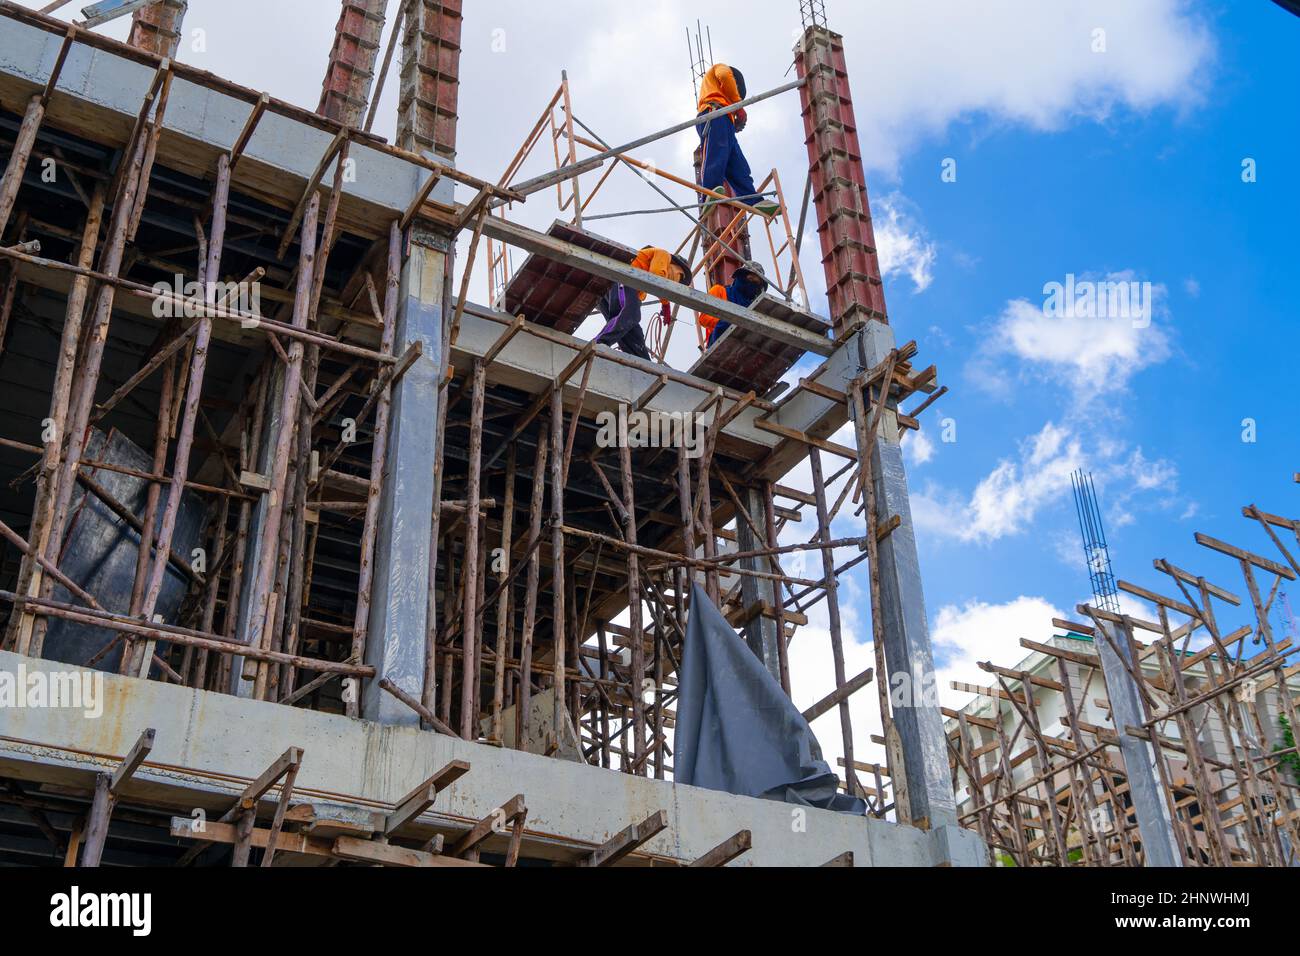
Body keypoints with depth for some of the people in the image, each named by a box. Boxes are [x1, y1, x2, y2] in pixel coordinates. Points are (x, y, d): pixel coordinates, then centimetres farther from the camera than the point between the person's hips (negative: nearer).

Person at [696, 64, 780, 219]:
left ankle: (754, 202, -21)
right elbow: (725, 75, 0)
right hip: (714, 113, -9)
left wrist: (735, 124, 18)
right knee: (715, 156, -30)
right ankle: (710, 191, -50)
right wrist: (739, 105, 1)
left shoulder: (708, 84, 45)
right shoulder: (720, 67, 27)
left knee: (738, 167, -7)